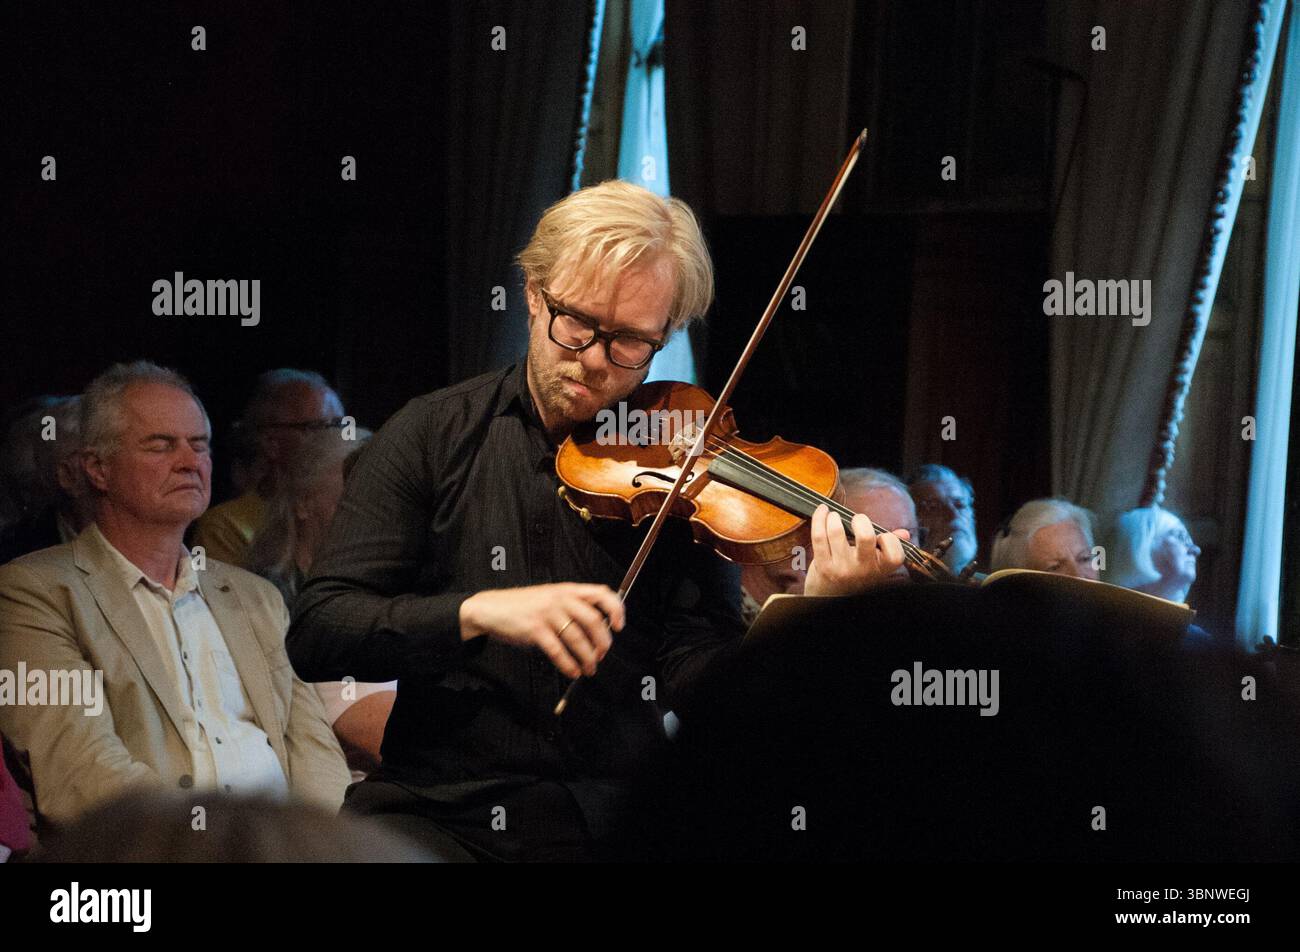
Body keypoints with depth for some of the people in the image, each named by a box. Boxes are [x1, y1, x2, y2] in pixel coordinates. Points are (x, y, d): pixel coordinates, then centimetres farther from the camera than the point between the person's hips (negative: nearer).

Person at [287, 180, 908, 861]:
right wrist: (478, 612, -21)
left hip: (613, 818, 1)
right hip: (442, 810, -1)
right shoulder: (435, 435, 2)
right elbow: (314, 634, -5)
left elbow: (697, 689, -4)